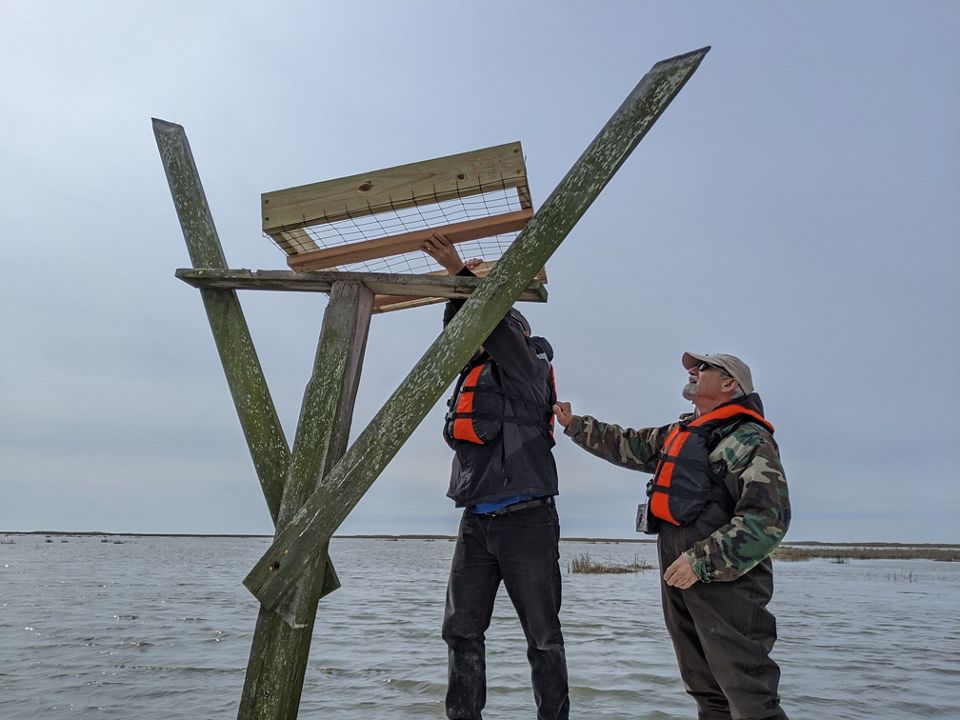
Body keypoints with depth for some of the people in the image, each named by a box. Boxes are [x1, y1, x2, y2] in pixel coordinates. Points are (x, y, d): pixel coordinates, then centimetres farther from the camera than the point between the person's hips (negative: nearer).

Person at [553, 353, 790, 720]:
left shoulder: (750, 440, -9)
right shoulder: (679, 433, 18)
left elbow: (767, 518, -18)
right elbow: (627, 446, 29)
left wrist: (702, 561, -22)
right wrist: (574, 424, 27)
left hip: (726, 582, -8)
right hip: (678, 577, 8)